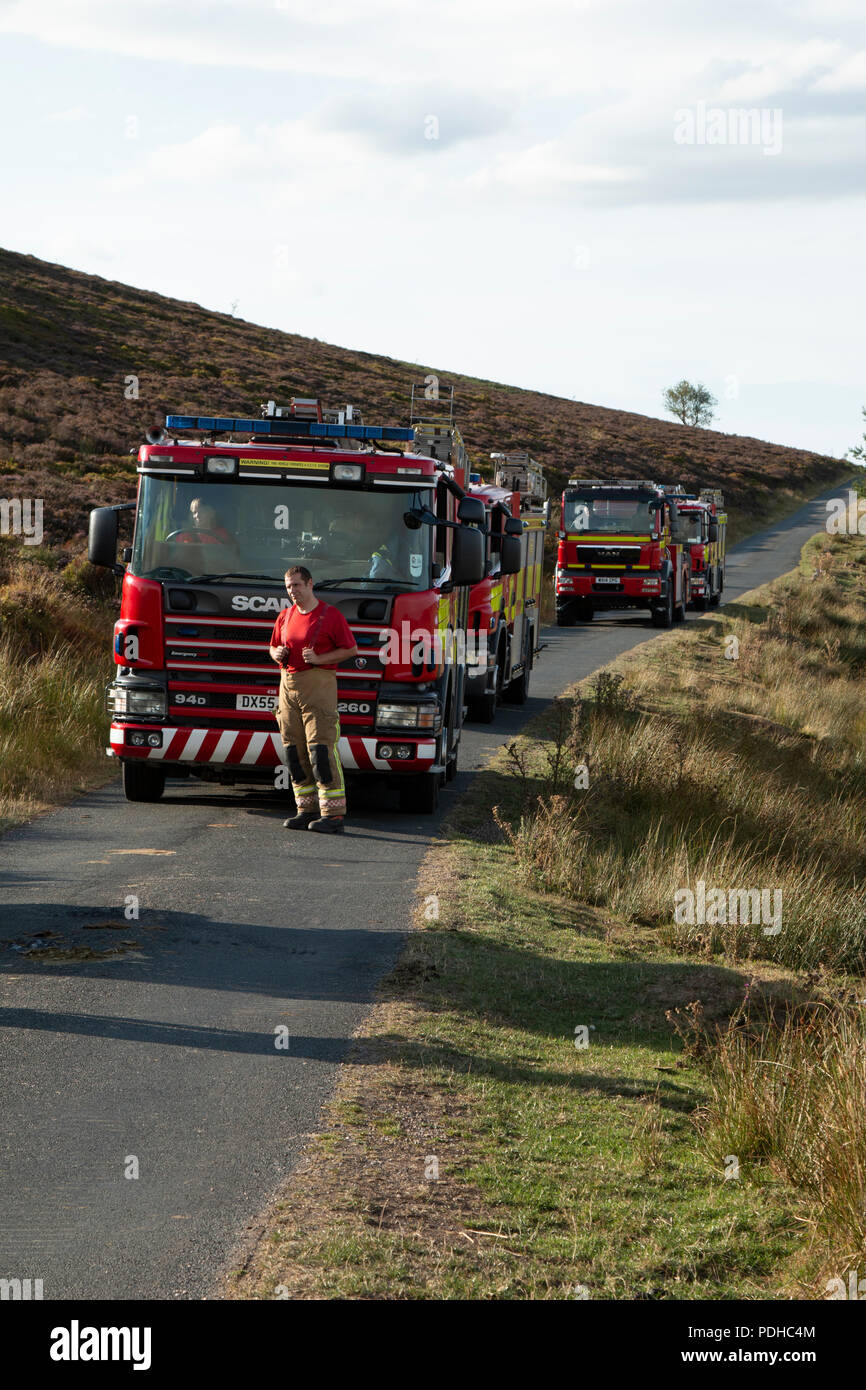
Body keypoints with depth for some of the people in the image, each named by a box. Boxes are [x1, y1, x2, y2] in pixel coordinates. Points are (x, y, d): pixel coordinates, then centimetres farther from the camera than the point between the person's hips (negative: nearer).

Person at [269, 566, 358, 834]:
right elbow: (274, 647, 25)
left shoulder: (330, 615, -3)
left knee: (321, 748, -12)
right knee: (295, 750, 5)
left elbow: (351, 649, -2)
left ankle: (334, 814, -12)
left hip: (319, 684, -6)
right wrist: (277, 654, 1)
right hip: (288, 684, 6)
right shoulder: (285, 617, 14)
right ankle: (308, 810, 12)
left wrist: (318, 658, -15)